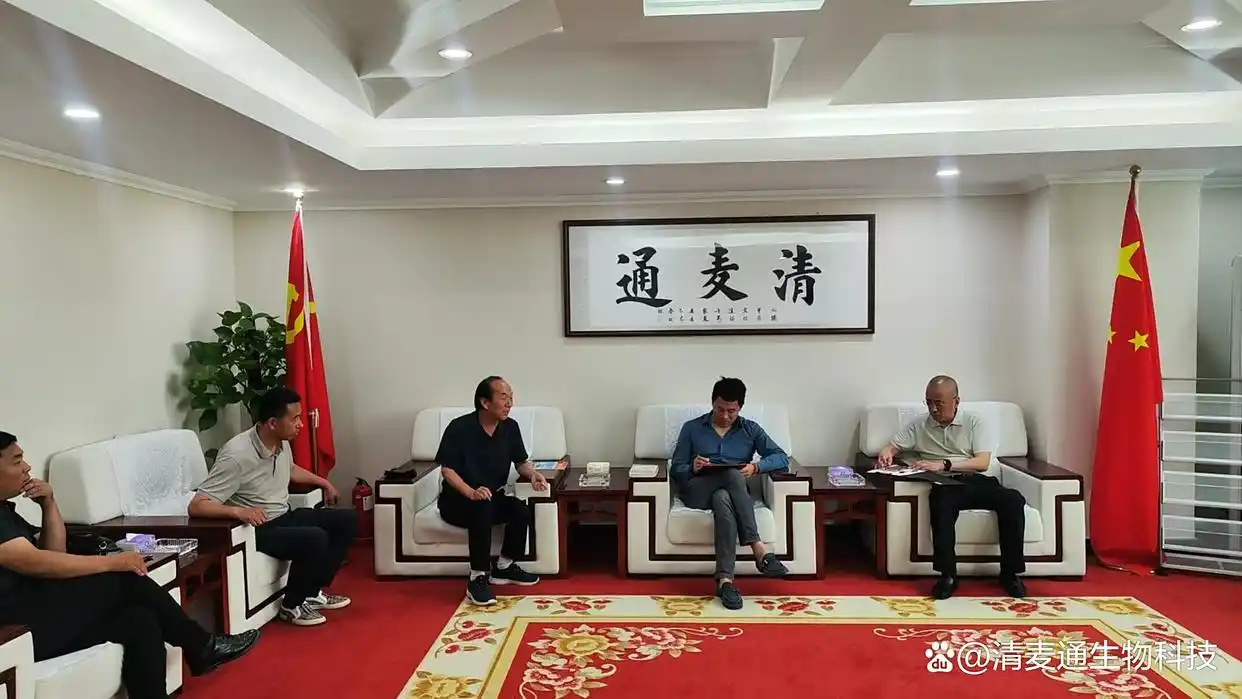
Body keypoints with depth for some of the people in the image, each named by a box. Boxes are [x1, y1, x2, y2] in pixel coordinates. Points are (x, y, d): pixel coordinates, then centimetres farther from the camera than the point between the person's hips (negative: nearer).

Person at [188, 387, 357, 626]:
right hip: (258, 530, -9)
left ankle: (314, 592, 8)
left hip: (285, 517, 9)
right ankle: (292, 605, -6)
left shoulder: (281, 443, 0)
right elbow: (196, 506, -28)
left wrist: (323, 482, 26)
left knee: (347, 520, 3)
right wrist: (238, 511, -42)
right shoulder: (237, 455, -26)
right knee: (315, 538, -31)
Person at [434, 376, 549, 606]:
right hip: (456, 500, -5)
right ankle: (477, 579, -28)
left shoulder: (510, 427, -3)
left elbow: (521, 462, 8)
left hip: (493, 497, 5)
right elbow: (447, 469, -19)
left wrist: (533, 474, -16)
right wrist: (471, 492, -35)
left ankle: (504, 567, 0)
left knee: (522, 510, -22)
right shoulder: (459, 428, -18)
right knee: (482, 508, -36)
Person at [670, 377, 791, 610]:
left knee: (723, 499, -38)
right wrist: (692, 468, -16)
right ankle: (758, 550, -41)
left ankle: (724, 580, -46)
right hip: (697, 491, -1)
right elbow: (675, 469, 8)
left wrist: (757, 466, -16)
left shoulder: (751, 429, 15)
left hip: (734, 491, 1)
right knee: (732, 475, -35)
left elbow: (782, 458, 4)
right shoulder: (691, 428, 13)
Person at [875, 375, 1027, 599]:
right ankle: (948, 575, -32)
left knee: (1013, 499, -31)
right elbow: (892, 447, 17)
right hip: (948, 485, 0)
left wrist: (944, 465, -19)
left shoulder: (976, 422, 8)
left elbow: (982, 463, -5)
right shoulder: (918, 426, 16)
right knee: (941, 500, -38)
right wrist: (885, 454, -10)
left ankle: (1010, 573, -17)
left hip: (980, 482, 1)